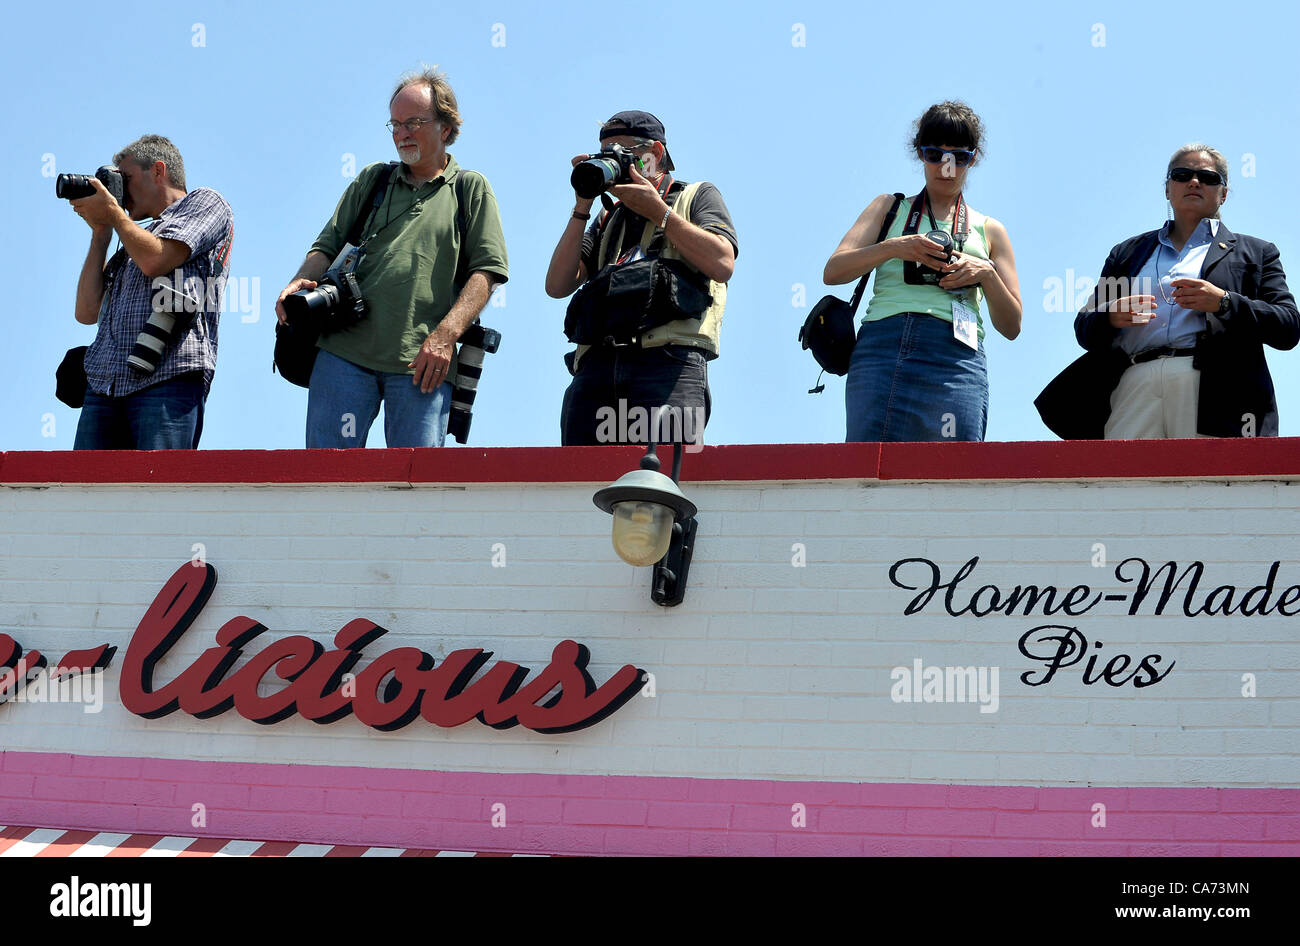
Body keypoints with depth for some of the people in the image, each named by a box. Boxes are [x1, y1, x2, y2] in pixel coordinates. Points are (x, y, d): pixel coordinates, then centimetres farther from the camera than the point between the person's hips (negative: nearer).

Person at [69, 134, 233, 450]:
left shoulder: (205, 202, 13)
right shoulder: (136, 240, 32)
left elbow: (154, 260, -6)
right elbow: (87, 312, 24)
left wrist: (113, 212, 11)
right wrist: (100, 234, 24)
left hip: (167, 378, -7)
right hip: (103, 385, 7)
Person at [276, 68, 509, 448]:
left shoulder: (471, 189, 12)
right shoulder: (371, 180, 21)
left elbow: (486, 270, 3)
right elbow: (328, 245, 18)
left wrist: (445, 335, -11)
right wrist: (301, 282, -6)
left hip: (422, 365, -2)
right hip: (345, 351, 2)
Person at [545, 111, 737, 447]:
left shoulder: (698, 196, 20)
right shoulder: (608, 219, 31)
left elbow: (722, 264, -1)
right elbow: (558, 286, 18)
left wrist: (657, 211, 4)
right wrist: (581, 208, 14)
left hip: (669, 360, -4)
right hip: (596, 365, 4)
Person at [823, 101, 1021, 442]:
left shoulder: (989, 231, 25)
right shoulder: (889, 208, 24)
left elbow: (1011, 326, 19)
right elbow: (833, 271, 10)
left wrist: (986, 274, 1)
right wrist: (893, 248, -7)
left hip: (955, 359, 0)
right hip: (880, 347, 0)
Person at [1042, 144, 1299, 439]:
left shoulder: (1254, 252, 21)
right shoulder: (1127, 253, 28)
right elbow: (1084, 330, 24)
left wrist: (1223, 303, -6)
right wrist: (1111, 317, -1)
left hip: (1212, 395, -2)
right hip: (1135, 389, 2)